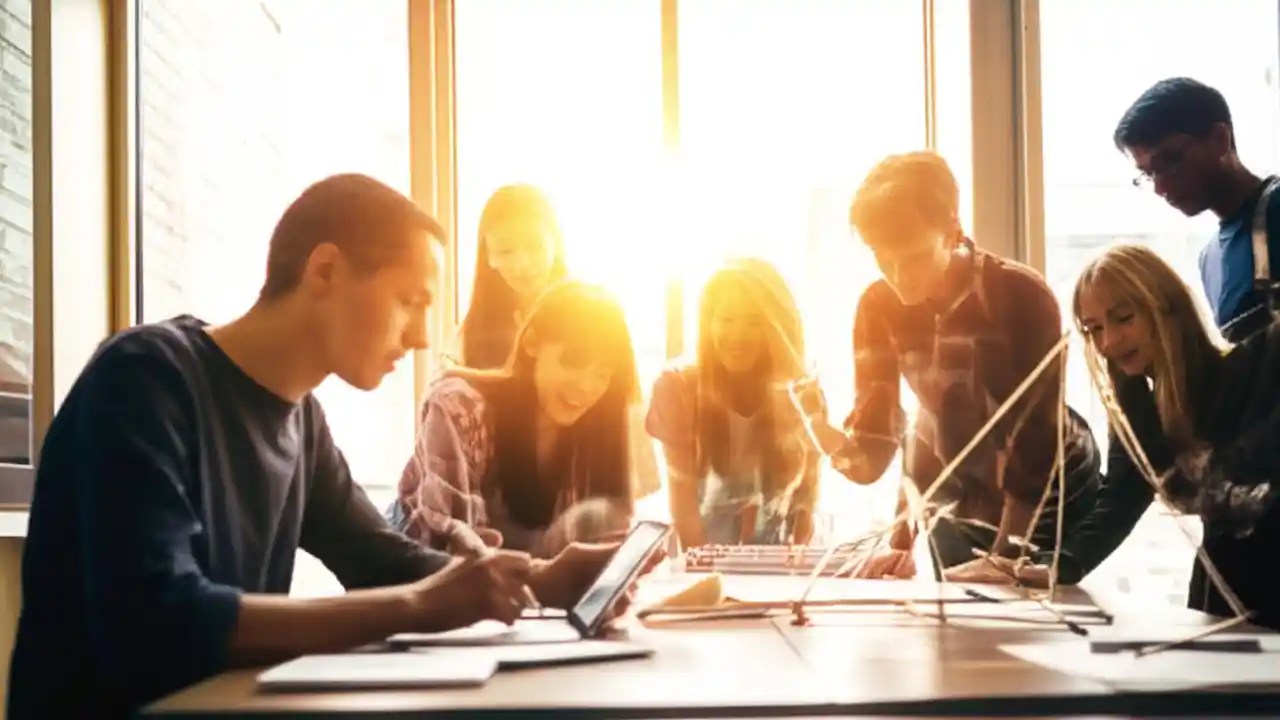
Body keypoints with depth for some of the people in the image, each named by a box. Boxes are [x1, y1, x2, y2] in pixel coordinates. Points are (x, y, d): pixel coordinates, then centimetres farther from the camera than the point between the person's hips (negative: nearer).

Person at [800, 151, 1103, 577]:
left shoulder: (1022, 296, -26)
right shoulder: (879, 306, -14)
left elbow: (1033, 438, -26)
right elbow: (873, 450, -16)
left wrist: (1003, 559, -30)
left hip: (1050, 502, -3)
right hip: (959, 506, 4)